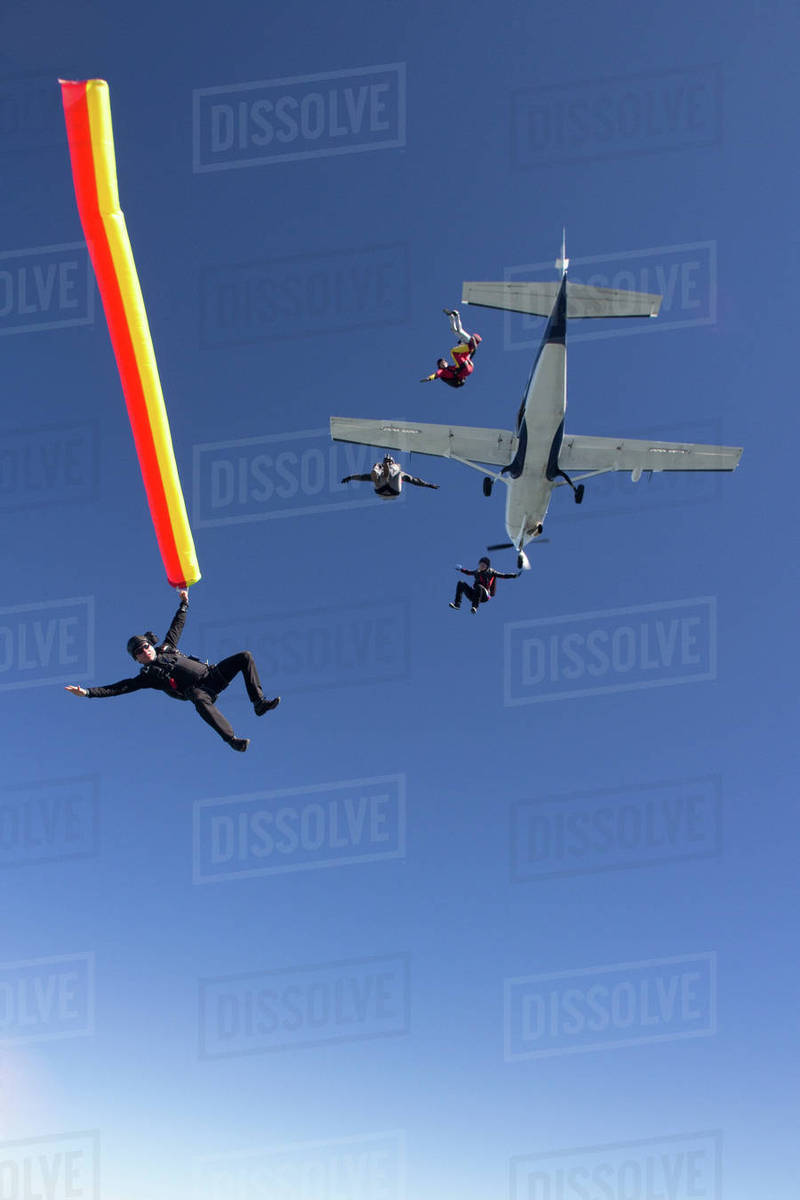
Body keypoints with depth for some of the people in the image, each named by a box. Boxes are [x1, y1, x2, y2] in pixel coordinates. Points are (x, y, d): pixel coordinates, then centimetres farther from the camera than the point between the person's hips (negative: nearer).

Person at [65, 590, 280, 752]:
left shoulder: (167, 648, 20)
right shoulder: (148, 676, 5)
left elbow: (177, 626, 33)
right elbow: (120, 687, -1)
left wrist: (184, 603, 37)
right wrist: (88, 692, -9)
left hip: (213, 674, 7)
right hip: (198, 690, -6)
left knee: (245, 657, -6)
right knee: (201, 702, -44)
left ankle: (259, 702, -11)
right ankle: (232, 739, -52)